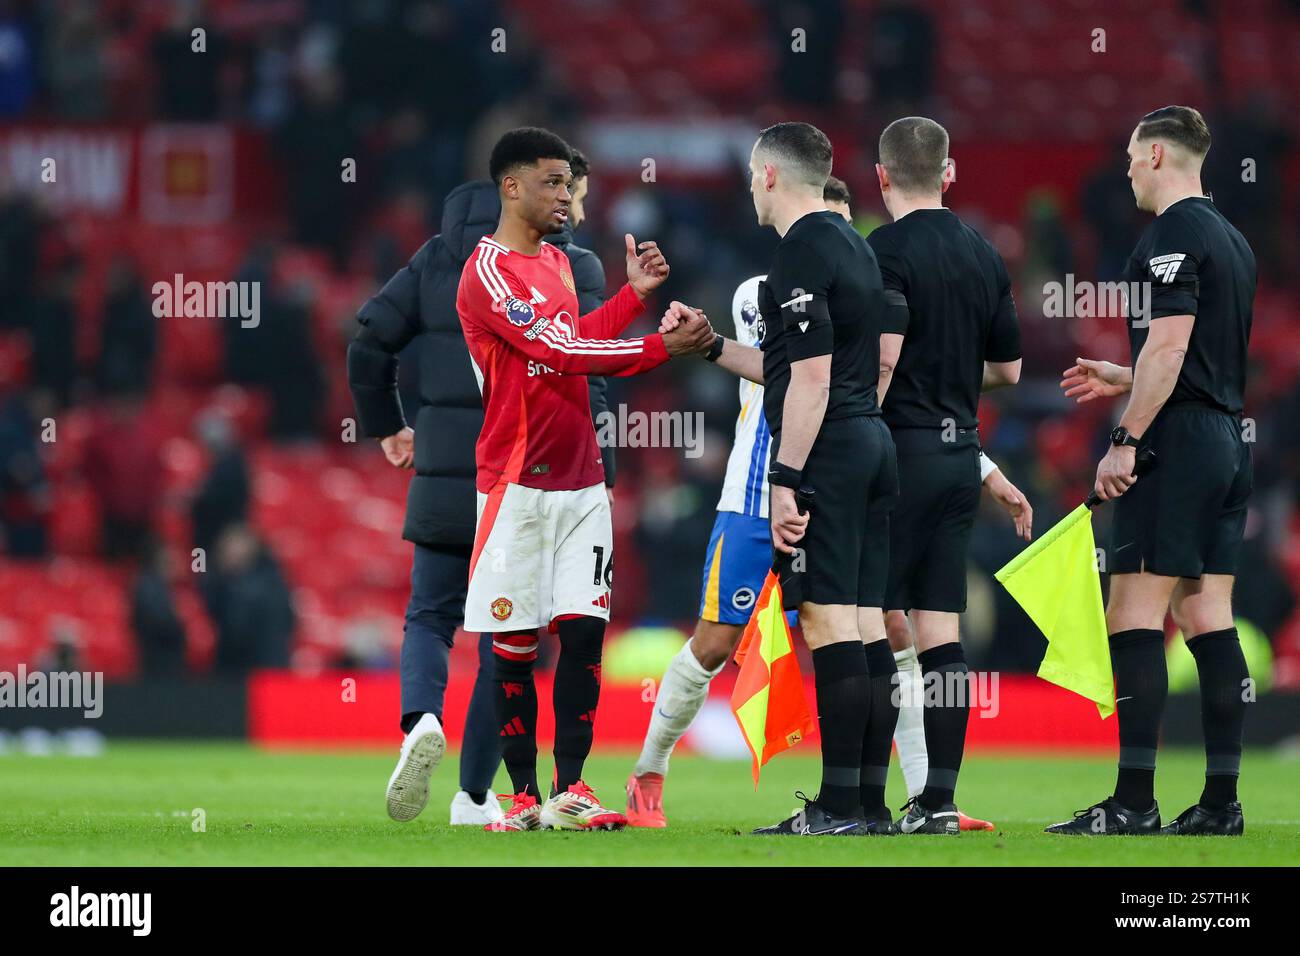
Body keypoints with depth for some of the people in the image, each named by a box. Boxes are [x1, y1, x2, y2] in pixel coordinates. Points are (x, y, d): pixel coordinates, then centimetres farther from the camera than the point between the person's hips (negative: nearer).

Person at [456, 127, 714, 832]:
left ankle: (569, 789, -1)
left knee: (584, 630, -2)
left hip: (580, 482, 7)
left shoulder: (557, 263, 17)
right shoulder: (488, 272, -12)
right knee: (514, 643, -1)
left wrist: (633, 292, 19)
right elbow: (561, 352, -19)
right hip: (516, 483, -7)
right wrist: (663, 348, -21)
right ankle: (524, 795, 4)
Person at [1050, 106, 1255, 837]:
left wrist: (1127, 439, -18)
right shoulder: (1232, 240, 18)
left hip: (1177, 441, -9)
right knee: (1210, 619, 7)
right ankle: (1221, 801, 5)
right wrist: (1121, 379, 30)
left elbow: (1169, 345, -19)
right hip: (1229, 439, 9)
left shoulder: (1175, 235, -11)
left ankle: (1135, 801, -13)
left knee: (1135, 618, -9)